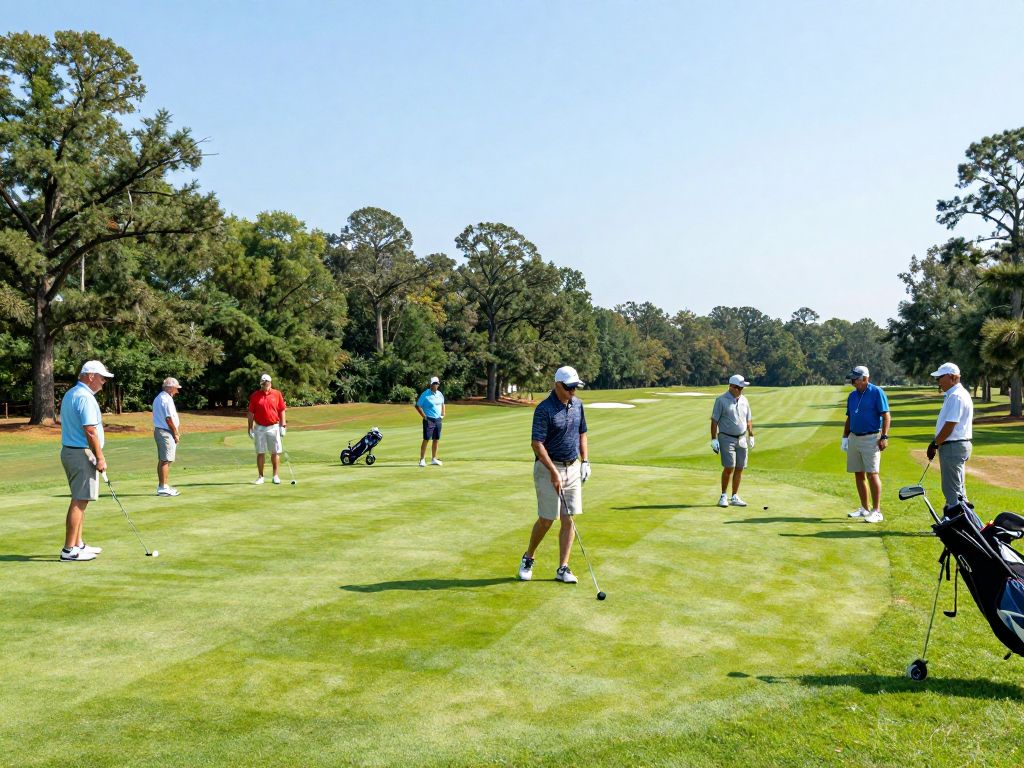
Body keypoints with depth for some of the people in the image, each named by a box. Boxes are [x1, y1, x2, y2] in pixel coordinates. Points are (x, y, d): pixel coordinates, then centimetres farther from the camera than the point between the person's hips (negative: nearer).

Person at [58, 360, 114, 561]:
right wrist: (100, 458, -16)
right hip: (82, 454, -10)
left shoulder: (70, 394, 15)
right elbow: (90, 431, -21)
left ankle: (78, 544, 20)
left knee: (80, 500, 15)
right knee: (79, 501, -7)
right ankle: (69, 550, -5)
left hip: (69, 451, 10)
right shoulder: (85, 397, -17)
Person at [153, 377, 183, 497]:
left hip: (159, 430, 11)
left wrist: (176, 432, 16)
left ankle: (162, 486, 17)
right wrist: (176, 434, -8)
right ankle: (163, 488, -9)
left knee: (162, 460, 13)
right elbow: (169, 418, -18)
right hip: (166, 432, -11)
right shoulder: (167, 399, -15)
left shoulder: (158, 398, 17)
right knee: (166, 460, -9)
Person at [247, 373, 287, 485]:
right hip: (259, 428, 0)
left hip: (273, 427, 0)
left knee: (275, 453, 2)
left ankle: (276, 476, 8)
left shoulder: (277, 394, 2)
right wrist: (250, 428, -1)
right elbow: (251, 413, 3)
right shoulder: (254, 396, 1)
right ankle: (261, 477, 11)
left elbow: (282, 411, 5)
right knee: (260, 453, 4)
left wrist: (283, 426, -1)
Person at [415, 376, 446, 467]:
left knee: (436, 439, 9)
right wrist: (424, 416, -11)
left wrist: (443, 413, 16)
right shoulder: (425, 394, -10)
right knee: (426, 439, -7)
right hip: (429, 420, -6)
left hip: (438, 419, 6)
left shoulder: (439, 394, 9)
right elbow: (417, 406, -8)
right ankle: (422, 459, -3)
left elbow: (442, 403, 28)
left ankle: (434, 459, 17)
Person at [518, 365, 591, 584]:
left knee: (568, 520, 2)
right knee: (546, 519, -2)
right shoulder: (544, 409, -16)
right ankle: (528, 559, 21)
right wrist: (554, 471, -21)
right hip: (548, 468, -6)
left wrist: (585, 462, 10)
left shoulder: (578, 404, 6)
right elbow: (537, 443, -19)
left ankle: (563, 569, 7)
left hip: (573, 468, 6)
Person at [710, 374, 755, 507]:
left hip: (742, 439, 5)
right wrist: (714, 439, -12)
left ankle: (735, 497, 13)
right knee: (729, 467, -12)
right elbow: (714, 420, -7)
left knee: (739, 468, 4)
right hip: (727, 438, -5)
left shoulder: (744, 400, 10)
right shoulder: (721, 400, -7)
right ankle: (723, 496, 3)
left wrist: (751, 436, 14)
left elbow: (749, 420, 19)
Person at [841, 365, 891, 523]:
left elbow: (886, 416, -10)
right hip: (854, 438, 7)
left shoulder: (877, 392, -7)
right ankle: (865, 508, 18)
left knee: (872, 474, -9)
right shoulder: (852, 395, 12)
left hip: (871, 438, -7)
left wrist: (884, 437, -16)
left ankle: (876, 511, -4)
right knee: (859, 474, 9)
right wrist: (845, 437, 13)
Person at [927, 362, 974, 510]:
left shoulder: (956, 396, -18)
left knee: (951, 488, -5)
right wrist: (936, 443, 14)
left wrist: (935, 444, -13)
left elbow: (949, 426, -22)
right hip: (957, 445, 11)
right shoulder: (952, 395, 14)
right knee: (958, 487, 18)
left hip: (953, 447, -11)